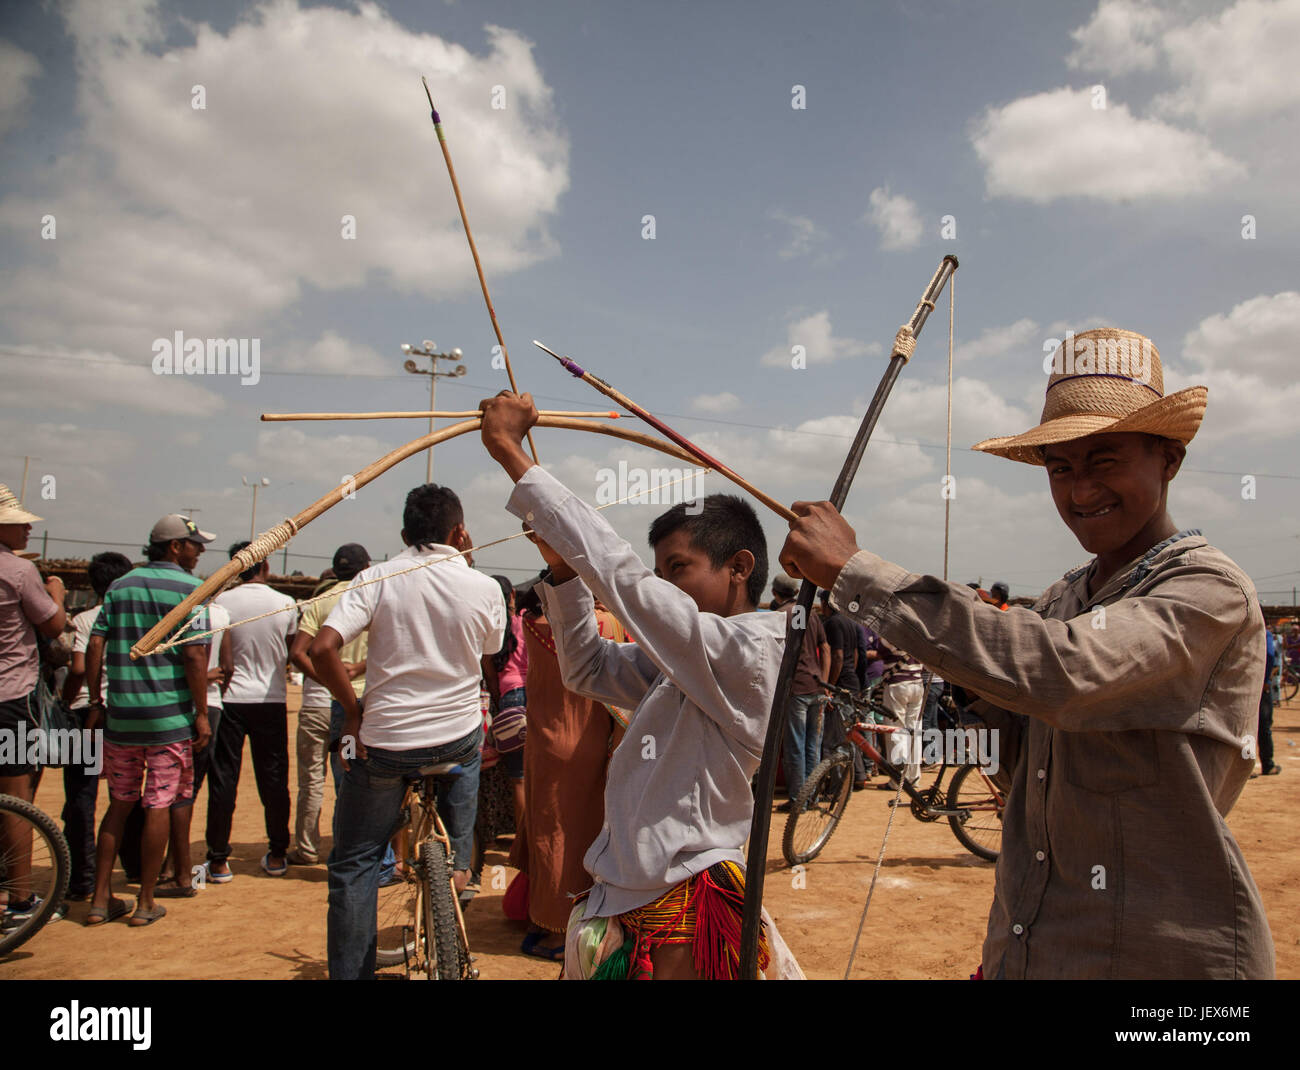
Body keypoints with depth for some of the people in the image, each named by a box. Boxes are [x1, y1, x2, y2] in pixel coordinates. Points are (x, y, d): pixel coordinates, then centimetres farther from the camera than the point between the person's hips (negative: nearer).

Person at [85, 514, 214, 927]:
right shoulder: (189, 588, -7)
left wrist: (96, 702, 11)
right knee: (161, 806, 4)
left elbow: (95, 646, 5)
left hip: (120, 713, 5)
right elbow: (194, 655, -14)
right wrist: (201, 714, -9)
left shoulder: (121, 586, 10)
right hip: (170, 715, -5)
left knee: (119, 804, 15)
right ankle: (145, 903, 11)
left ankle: (101, 899, 18)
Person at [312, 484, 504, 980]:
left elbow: (323, 647, -18)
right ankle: (458, 867, 35)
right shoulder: (484, 587, -5)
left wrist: (352, 709, -4)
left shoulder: (377, 578, -7)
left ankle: (350, 970, 14)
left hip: (384, 740, -1)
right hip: (459, 737, 1)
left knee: (354, 861, 13)